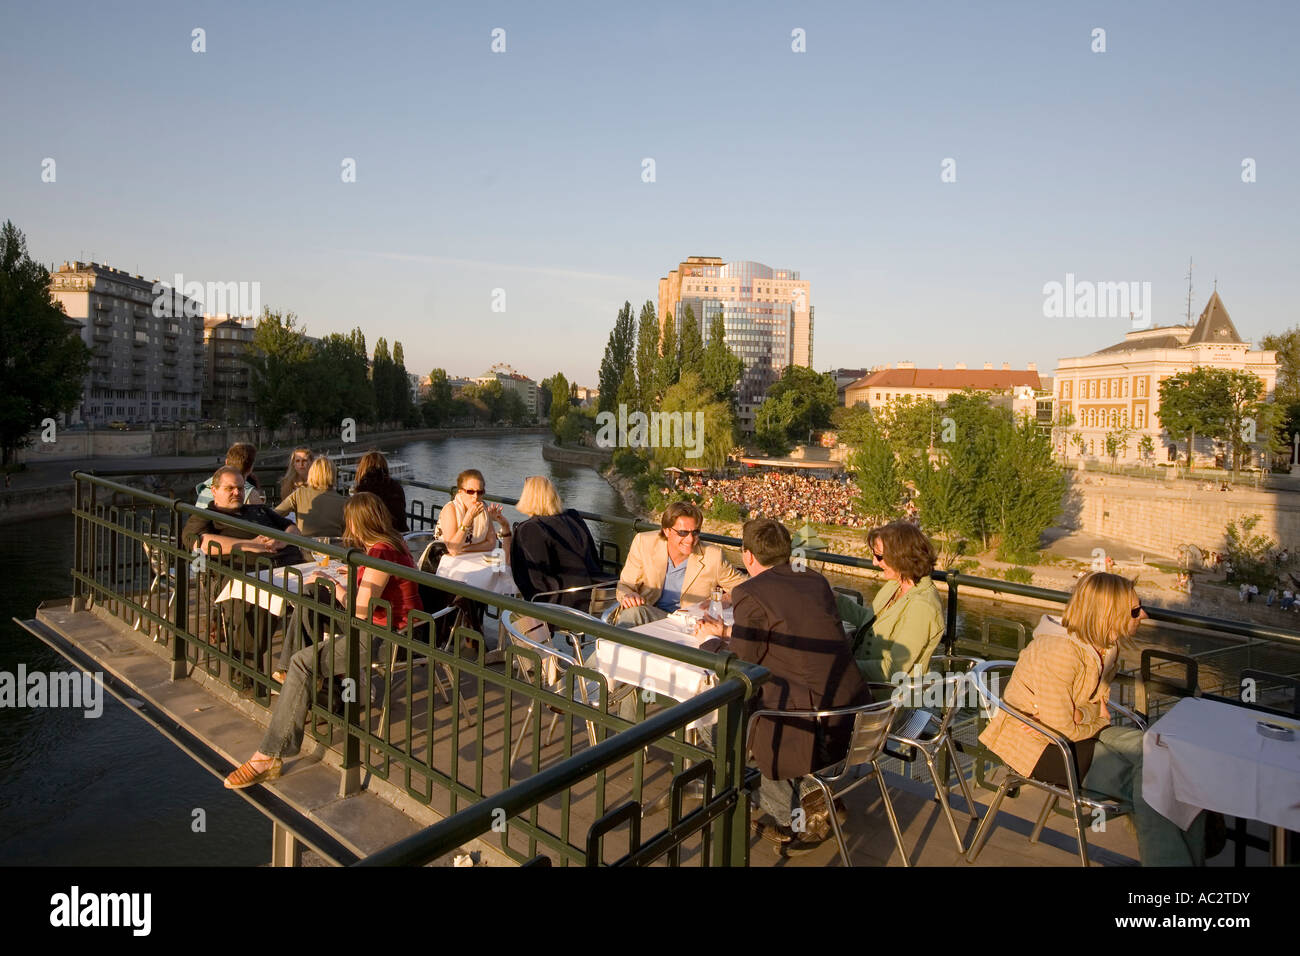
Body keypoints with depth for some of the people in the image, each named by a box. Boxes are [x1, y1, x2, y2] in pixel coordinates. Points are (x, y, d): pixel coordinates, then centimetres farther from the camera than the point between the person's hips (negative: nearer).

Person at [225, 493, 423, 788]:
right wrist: (358, 576, 33)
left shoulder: (380, 553, -21)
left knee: (303, 663, -13)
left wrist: (331, 582, -7)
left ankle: (269, 756, -8)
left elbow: (360, 610, -21)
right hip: (397, 627, 11)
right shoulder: (393, 542, 10)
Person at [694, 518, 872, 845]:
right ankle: (812, 791, 28)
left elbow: (742, 663, -5)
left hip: (814, 728, -7)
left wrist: (711, 639, 15)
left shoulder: (750, 593, -12)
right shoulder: (816, 582, 10)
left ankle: (782, 819, 25)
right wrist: (729, 632, 28)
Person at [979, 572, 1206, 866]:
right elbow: (1060, 730, -26)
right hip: (1034, 741, -9)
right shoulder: (1060, 651, -29)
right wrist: (1097, 720, -5)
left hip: (1077, 731, 9)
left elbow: (1098, 701, 9)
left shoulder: (1106, 647, 0)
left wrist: (1080, 714, -15)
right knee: (1145, 780, -18)